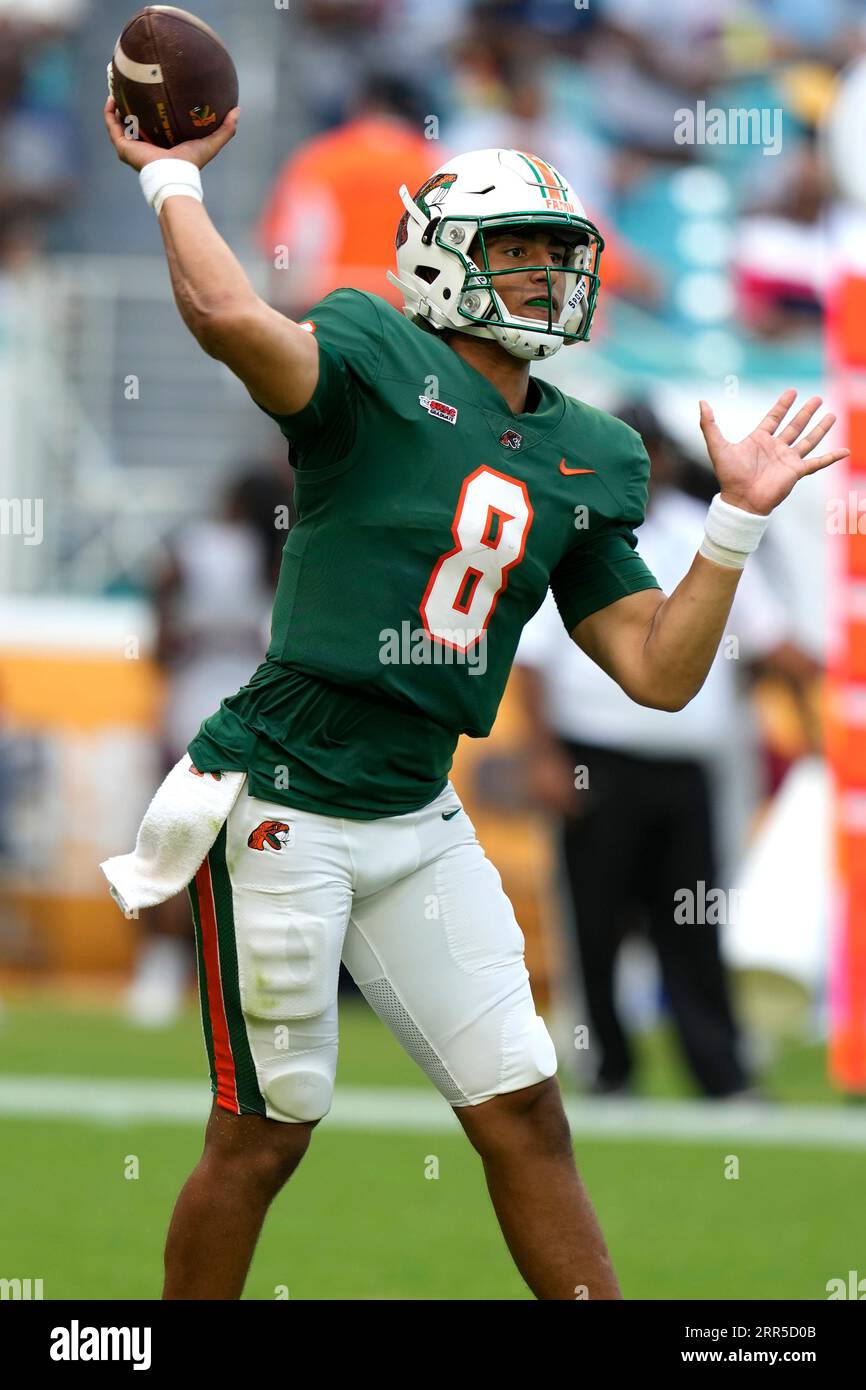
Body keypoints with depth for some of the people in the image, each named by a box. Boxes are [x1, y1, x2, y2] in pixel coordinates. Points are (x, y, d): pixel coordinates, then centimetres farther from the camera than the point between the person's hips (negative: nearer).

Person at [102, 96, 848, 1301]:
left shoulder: (584, 459, 11)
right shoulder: (380, 362, -8)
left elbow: (659, 671, 10)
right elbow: (230, 316, -30)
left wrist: (737, 520, 3)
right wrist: (172, 178, -17)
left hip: (419, 820, 6)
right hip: (285, 809, -6)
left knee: (527, 1120, 6)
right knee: (262, 1139, 1)